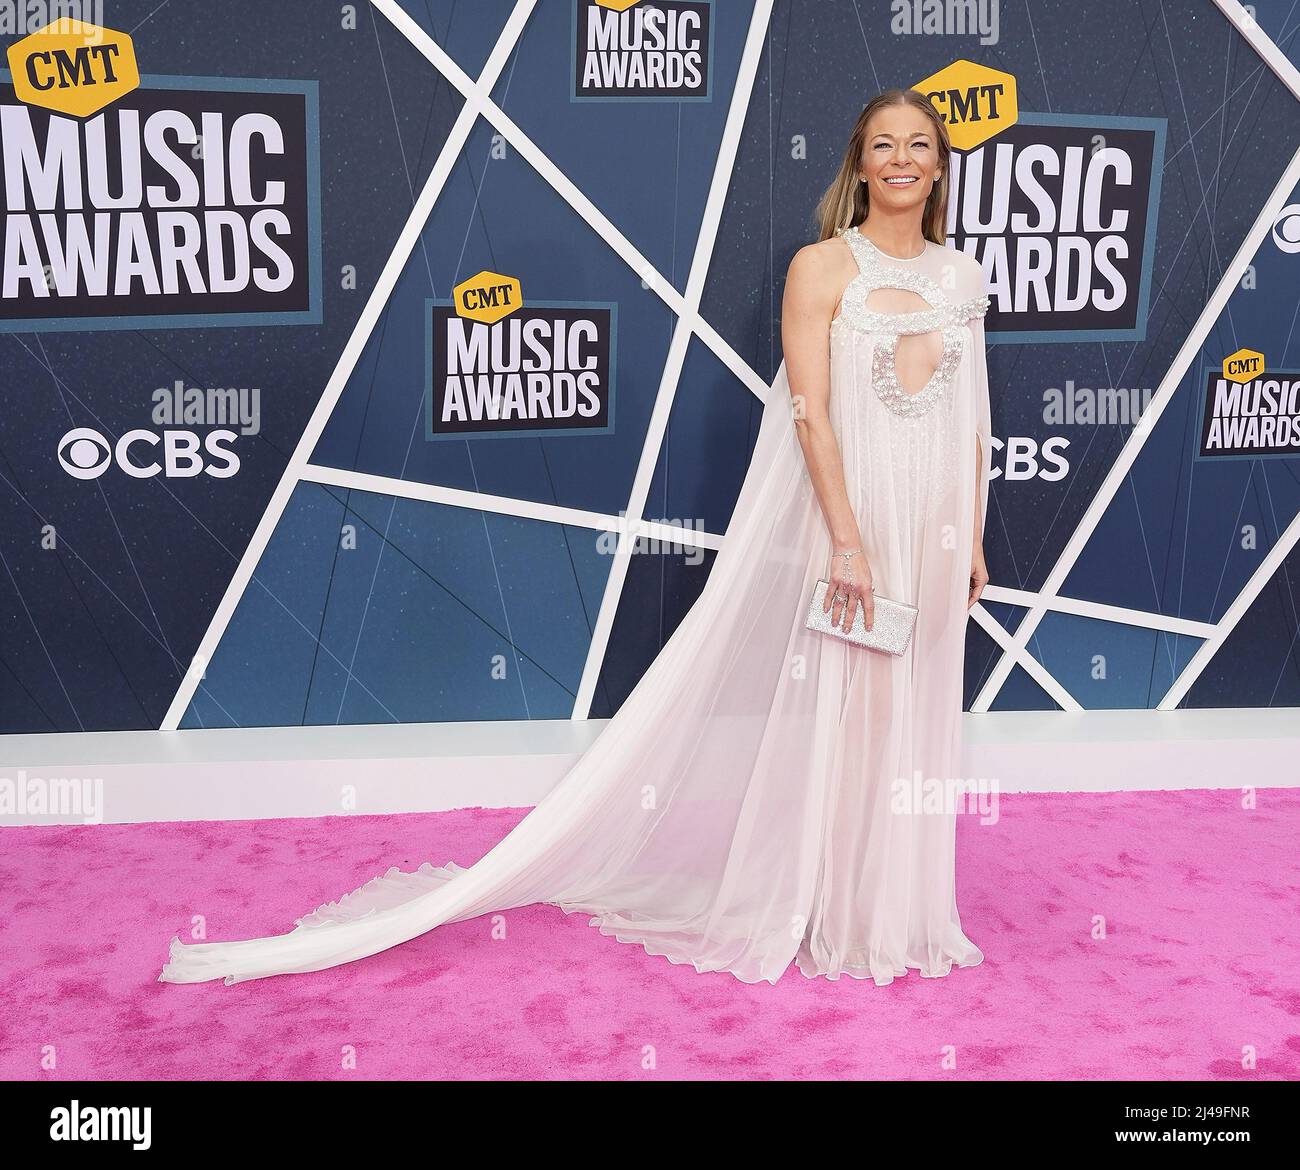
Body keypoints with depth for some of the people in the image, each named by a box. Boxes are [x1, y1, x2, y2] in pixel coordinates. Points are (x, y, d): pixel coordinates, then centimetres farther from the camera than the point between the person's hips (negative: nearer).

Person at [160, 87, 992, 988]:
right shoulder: (821, 269, -5)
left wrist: (973, 539, 9)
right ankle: (824, 915, 14)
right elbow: (812, 413, -12)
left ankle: (895, 908, 26)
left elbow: (972, 424, 13)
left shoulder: (964, 277, 11)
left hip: (932, 529, 5)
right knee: (828, 714, 1)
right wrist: (846, 539, -18)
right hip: (841, 517, -5)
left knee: (909, 713, 12)